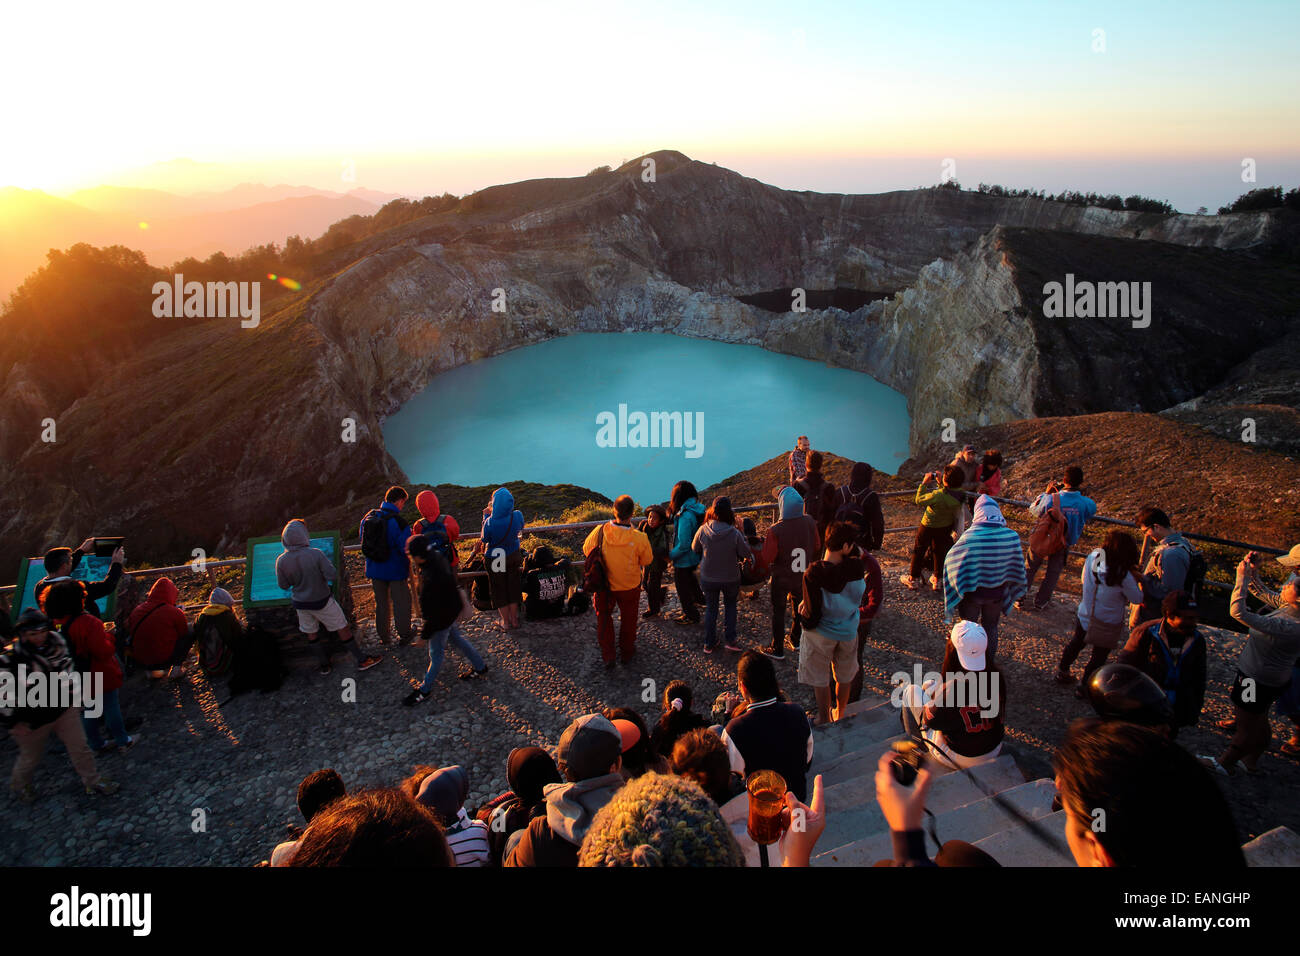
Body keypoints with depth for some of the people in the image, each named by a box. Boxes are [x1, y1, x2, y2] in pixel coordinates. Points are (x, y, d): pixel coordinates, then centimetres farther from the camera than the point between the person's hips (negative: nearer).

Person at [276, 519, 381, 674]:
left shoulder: (281, 561, -14)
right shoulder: (316, 554, -26)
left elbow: (283, 586, -3)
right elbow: (332, 576, -22)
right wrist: (327, 563, -5)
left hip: (300, 603, 3)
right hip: (322, 601, -3)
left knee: (311, 633, 22)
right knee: (342, 629, 11)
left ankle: (325, 664, 32)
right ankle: (362, 660, 19)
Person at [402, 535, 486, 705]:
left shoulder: (432, 578, -37)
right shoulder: (437, 556, -8)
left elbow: (435, 609, -29)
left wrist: (426, 632, -17)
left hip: (441, 618, -9)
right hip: (450, 611, 9)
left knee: (436, 653, 9)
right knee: (456, 638, 27)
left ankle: (425, 690, 26)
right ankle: (479, 667, 44)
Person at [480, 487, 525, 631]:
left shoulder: (490, 522, -31)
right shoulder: (518, 516, -22)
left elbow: (484, 540, -11)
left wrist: (486, 516, -7)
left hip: (495, 560, -3)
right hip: (514, 557, 3)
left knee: (499, 590, 17)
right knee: (513, 588, 22)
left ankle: (506, 622, 27)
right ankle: (514, 619, 34)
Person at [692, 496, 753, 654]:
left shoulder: (703, 530, -17)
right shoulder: (734, 533, -23)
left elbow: (694, 549, 1)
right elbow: (746, 554, -10)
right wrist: (742, 536, 0)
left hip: (708, 578, 1)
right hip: (731, 578, -1)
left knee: (711, 608, 19)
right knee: (731, 605, 23)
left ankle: (709, 644, 23)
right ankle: (729, 639, 20)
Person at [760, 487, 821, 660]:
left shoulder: (775, 531, -29)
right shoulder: (810, 523, -15)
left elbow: (766, 559, -21)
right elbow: (817, 548, -1)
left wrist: (763, 543, -3)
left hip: (782, 578, -4)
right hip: (803, 577, 4)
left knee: (778, 612, 12)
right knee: (798, 607, 25)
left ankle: (778, 650, 22)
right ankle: (795, 640, 43)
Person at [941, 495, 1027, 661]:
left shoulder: (969, 537, -28)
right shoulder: (1012, 537, -17)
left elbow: (951, 560, -18)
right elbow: (1018, 565, -4)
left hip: (972, 592, -3)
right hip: (997, 593, 3)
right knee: (991, 627, 26)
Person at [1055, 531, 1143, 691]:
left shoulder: (1092, 558, -17)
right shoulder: (1124, 576, -31)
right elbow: (1137, 599, -15)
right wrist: (1137, 580, -3)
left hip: (1084, 616, 5)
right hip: (1107, 624, -5)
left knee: (1076, 644, 28)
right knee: (1099, 655, 17)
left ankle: (1062, 672, 45)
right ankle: (1086, 686, 30)